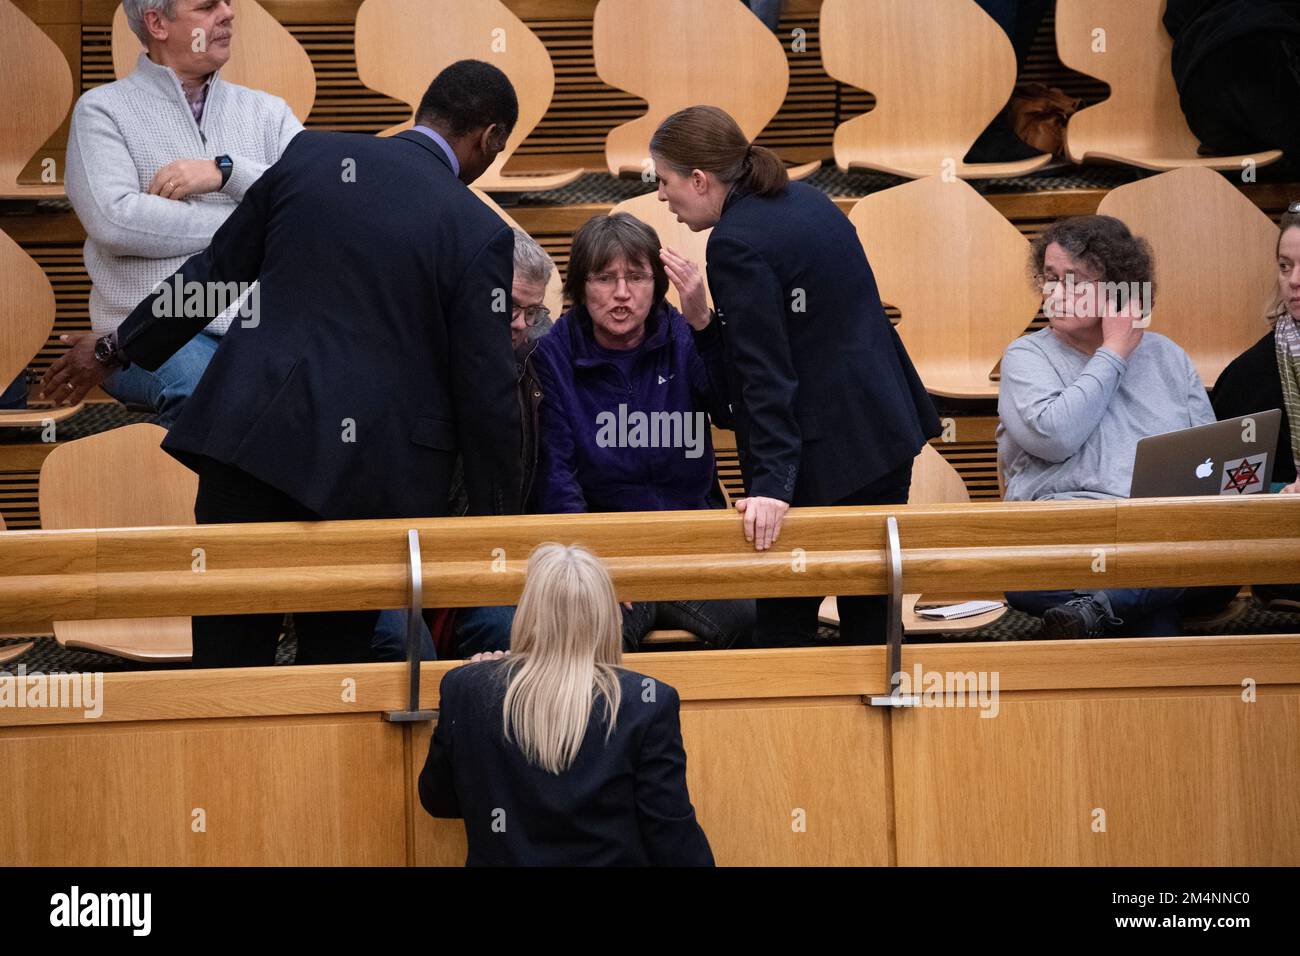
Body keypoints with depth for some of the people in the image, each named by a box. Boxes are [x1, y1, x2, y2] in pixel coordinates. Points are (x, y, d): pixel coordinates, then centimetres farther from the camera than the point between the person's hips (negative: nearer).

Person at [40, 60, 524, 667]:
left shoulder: (310, 157, 4)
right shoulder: (482, 235, -5)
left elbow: (217, 268, 12)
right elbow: (487, 390, -3)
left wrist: (118, 347, 24)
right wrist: (498, 519, 8)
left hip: (251, 436, 2)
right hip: (367, 479, -2)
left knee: (229, 652, 6)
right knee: (337, 654, 11)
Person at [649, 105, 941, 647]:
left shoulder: (736, 245, -16)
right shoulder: (803, 200, 10)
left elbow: (765, 374, -22)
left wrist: (772, 484, -24)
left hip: (826, 456, -9)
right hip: (889, 427, 9)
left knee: (786, 615, -1)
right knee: (869, 611, 15)